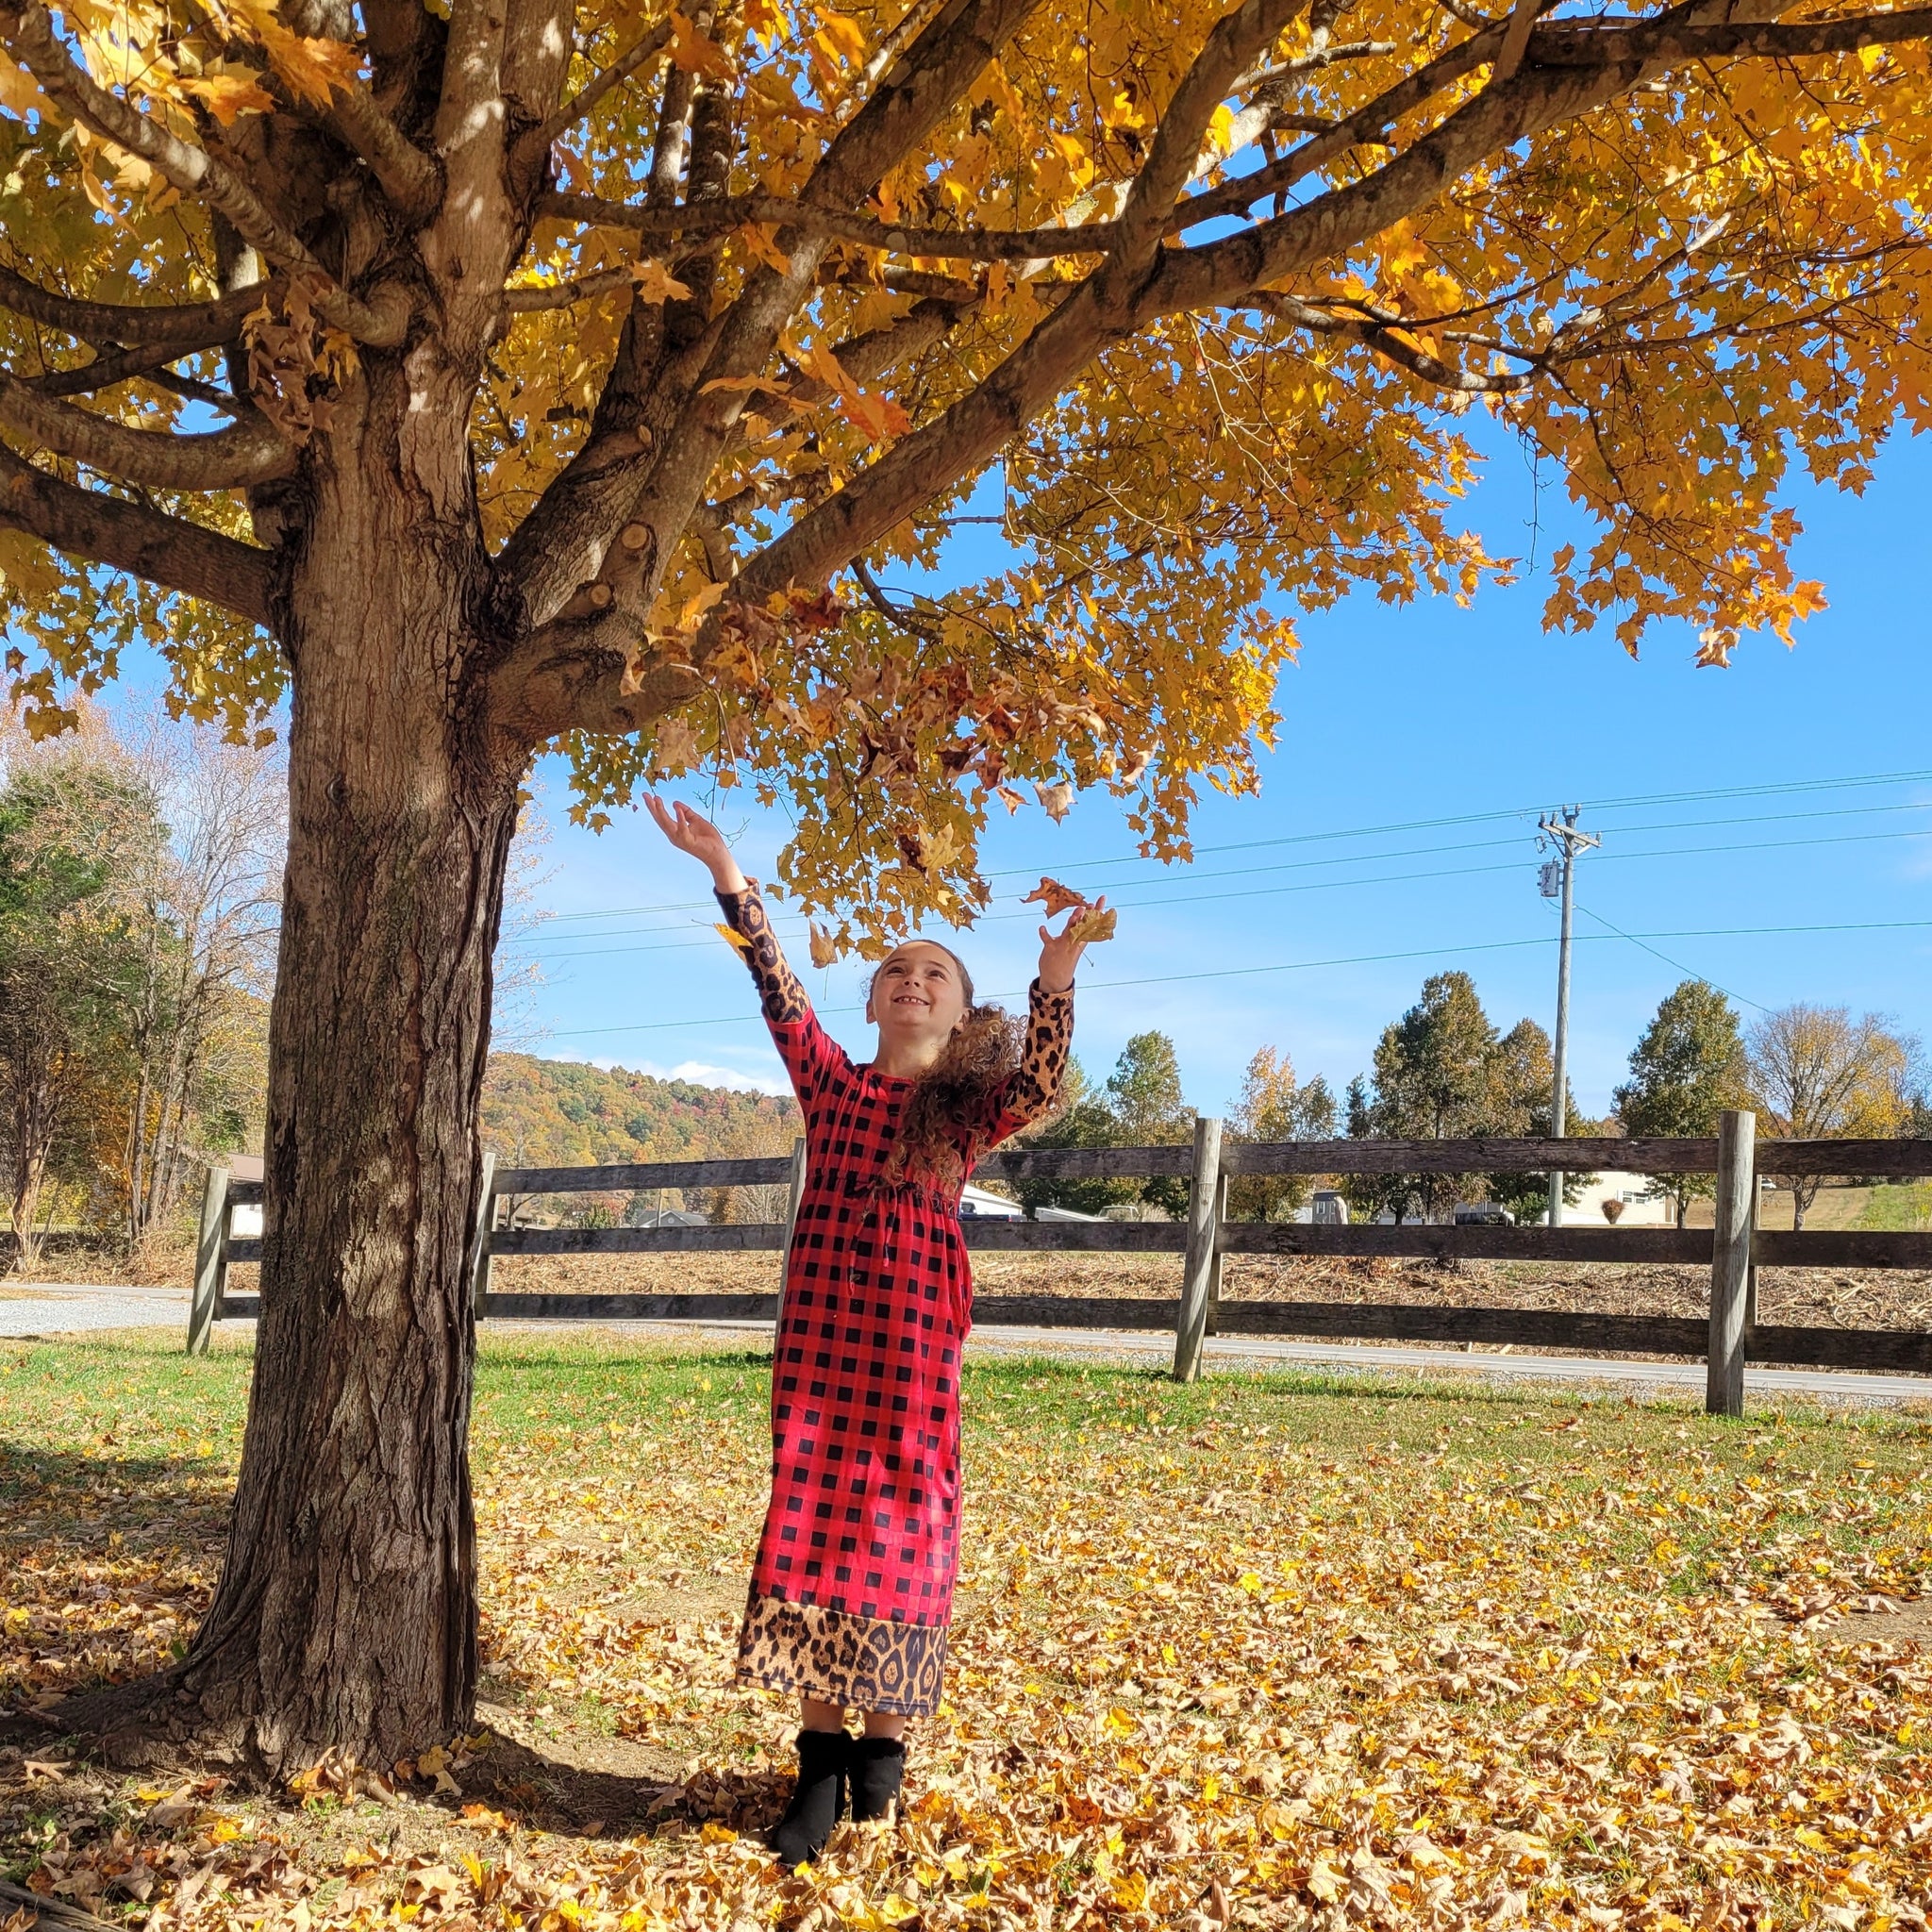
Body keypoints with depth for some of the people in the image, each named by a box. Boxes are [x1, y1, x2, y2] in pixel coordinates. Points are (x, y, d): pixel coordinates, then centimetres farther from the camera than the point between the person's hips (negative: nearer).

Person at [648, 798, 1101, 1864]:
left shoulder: (968, 1108, 5)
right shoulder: (829, 1080, 11)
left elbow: (1037, 1086, -16)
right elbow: (777, 987, 1)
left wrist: (1055, 976, -29)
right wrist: (726, 872, -9)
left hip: (913, 1343, -2)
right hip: (817, 1335, 2)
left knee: (900, 1530, 2)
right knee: (811, 1523, 1)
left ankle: (882, 1740, 18)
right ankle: (820, 1759, 10)